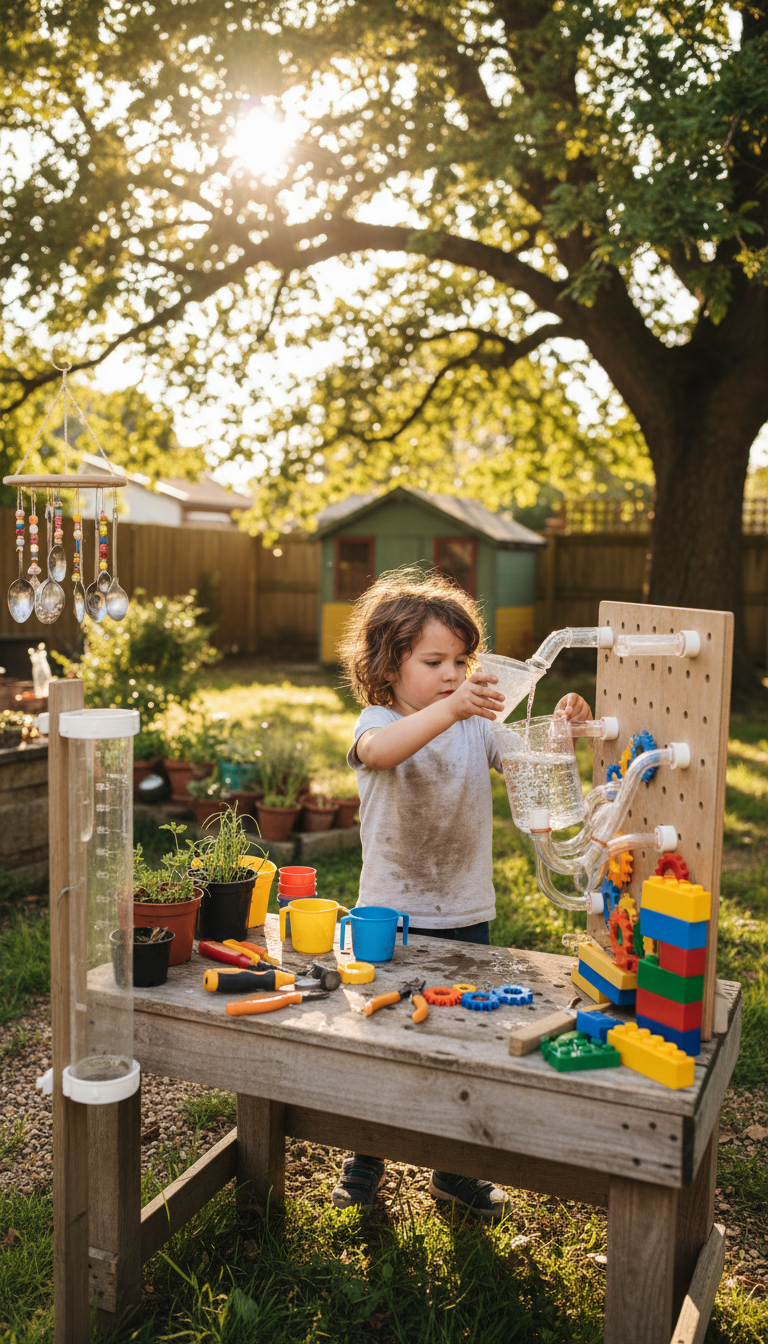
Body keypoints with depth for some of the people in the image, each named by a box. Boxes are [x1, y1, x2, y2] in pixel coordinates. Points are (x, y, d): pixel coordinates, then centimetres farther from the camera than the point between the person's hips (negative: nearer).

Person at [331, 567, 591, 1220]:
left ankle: (455, 1169, 36)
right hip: (389, 915, -3)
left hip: (466, 917, 4)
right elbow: (379, 751, -36)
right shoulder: (379, 722, -12)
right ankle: (365, 1160, 37)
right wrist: (450, 709, -50)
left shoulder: (479, 726, 2)